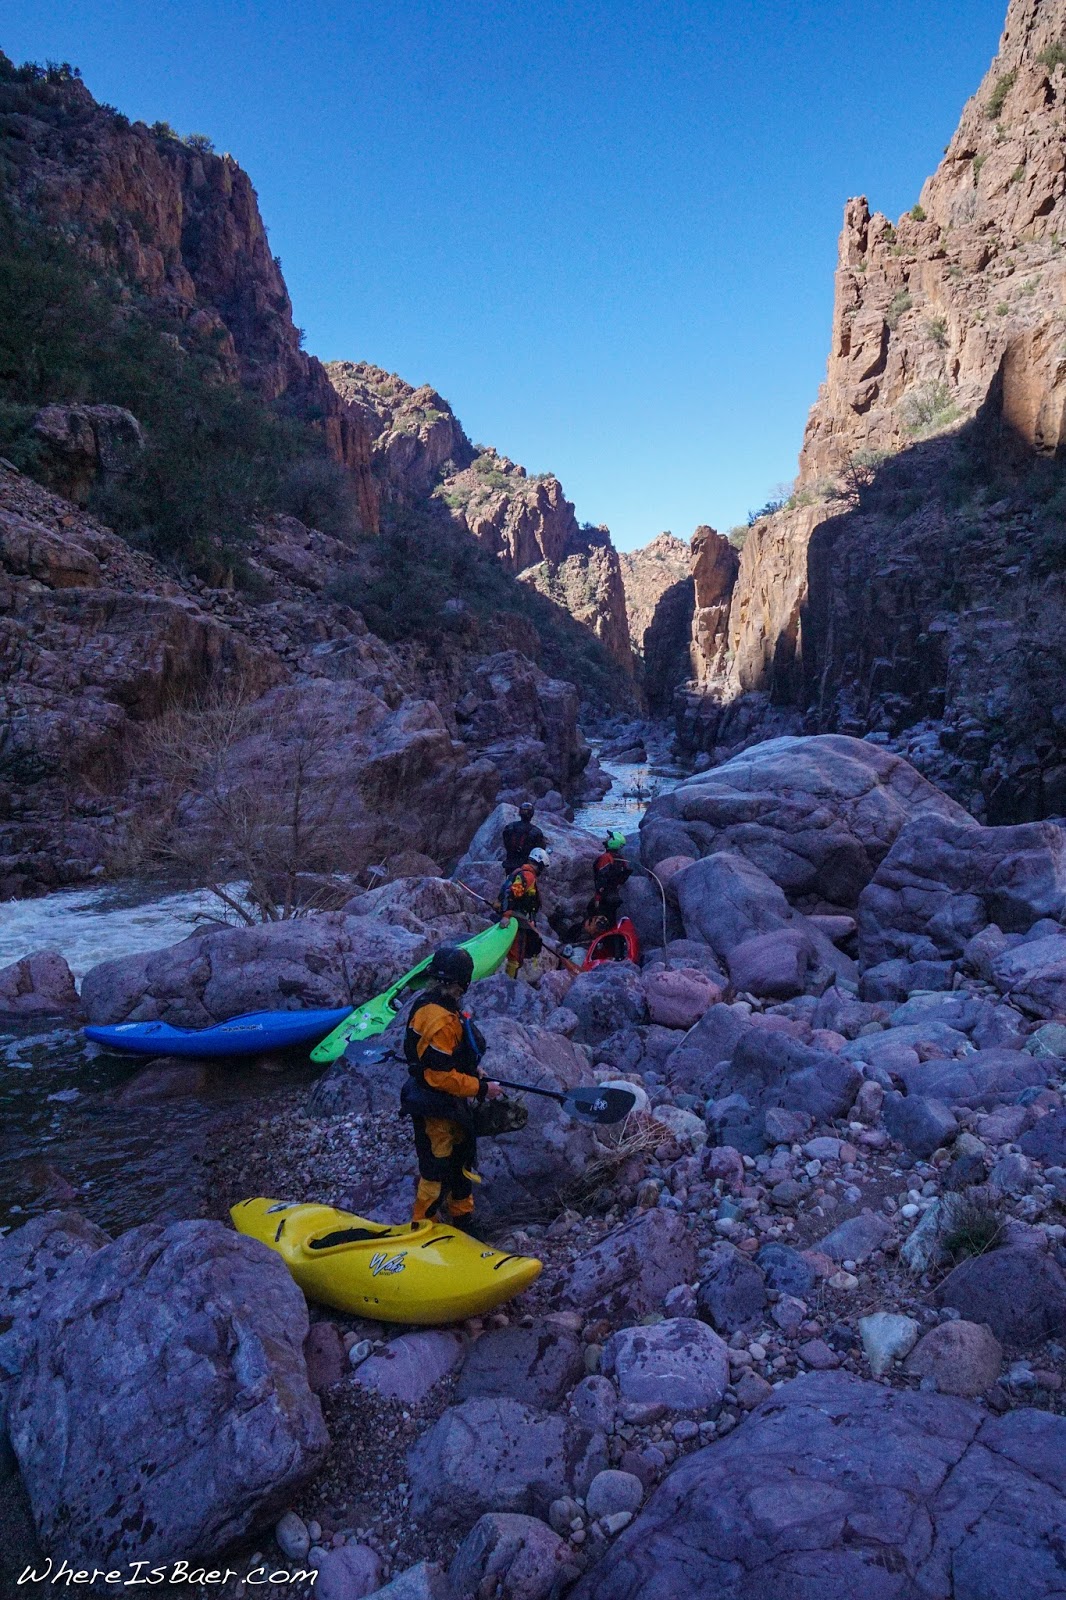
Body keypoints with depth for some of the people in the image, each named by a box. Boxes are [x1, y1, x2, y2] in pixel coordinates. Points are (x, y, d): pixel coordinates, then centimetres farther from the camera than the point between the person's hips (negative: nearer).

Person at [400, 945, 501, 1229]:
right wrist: (481, 1089, -21)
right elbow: (440, 1076, -30)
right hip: (435, 1110, -10)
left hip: (450, 1107, 10)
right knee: (437, 1170, 8)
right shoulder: (441, 1021, -31)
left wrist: (473, 1071, 13)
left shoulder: (429, 1002, 1)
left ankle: (461, 1212, 45)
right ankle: (423, 1225, 27)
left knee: (460, 1157, 25)